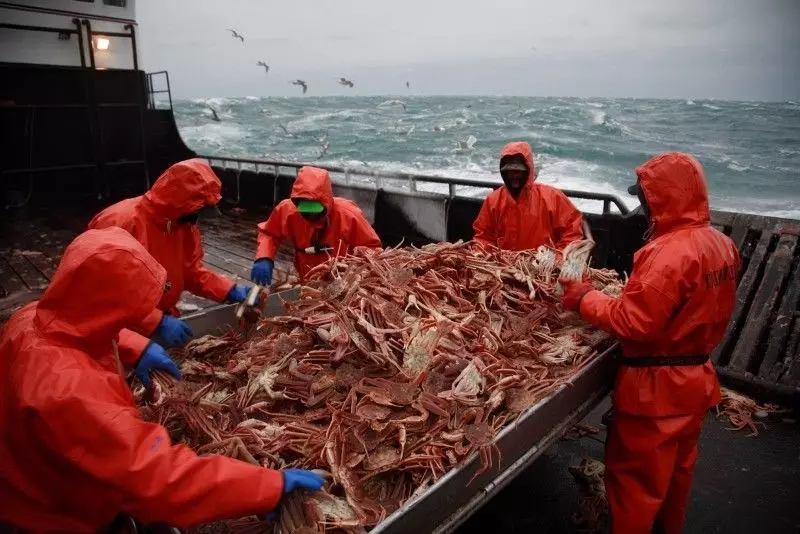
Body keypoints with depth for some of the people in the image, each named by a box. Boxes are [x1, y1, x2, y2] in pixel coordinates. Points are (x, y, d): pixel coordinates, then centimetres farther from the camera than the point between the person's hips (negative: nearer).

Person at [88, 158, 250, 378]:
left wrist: (232, 291, -12)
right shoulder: (119, 223, -27)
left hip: (163, 323, 7)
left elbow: (191, 271, 2)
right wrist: (158, 322, -35)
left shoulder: (183, 222, -6)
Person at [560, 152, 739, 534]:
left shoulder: (670, 253, -27)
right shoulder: (721, 244, 2)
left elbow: (633, 323, -27)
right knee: (677, 468, 27)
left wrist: (585, 298, -15)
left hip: (656, 387, -9)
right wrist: (635, 291, 10)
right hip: (695, 377, 9)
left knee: (635, 478, 8)